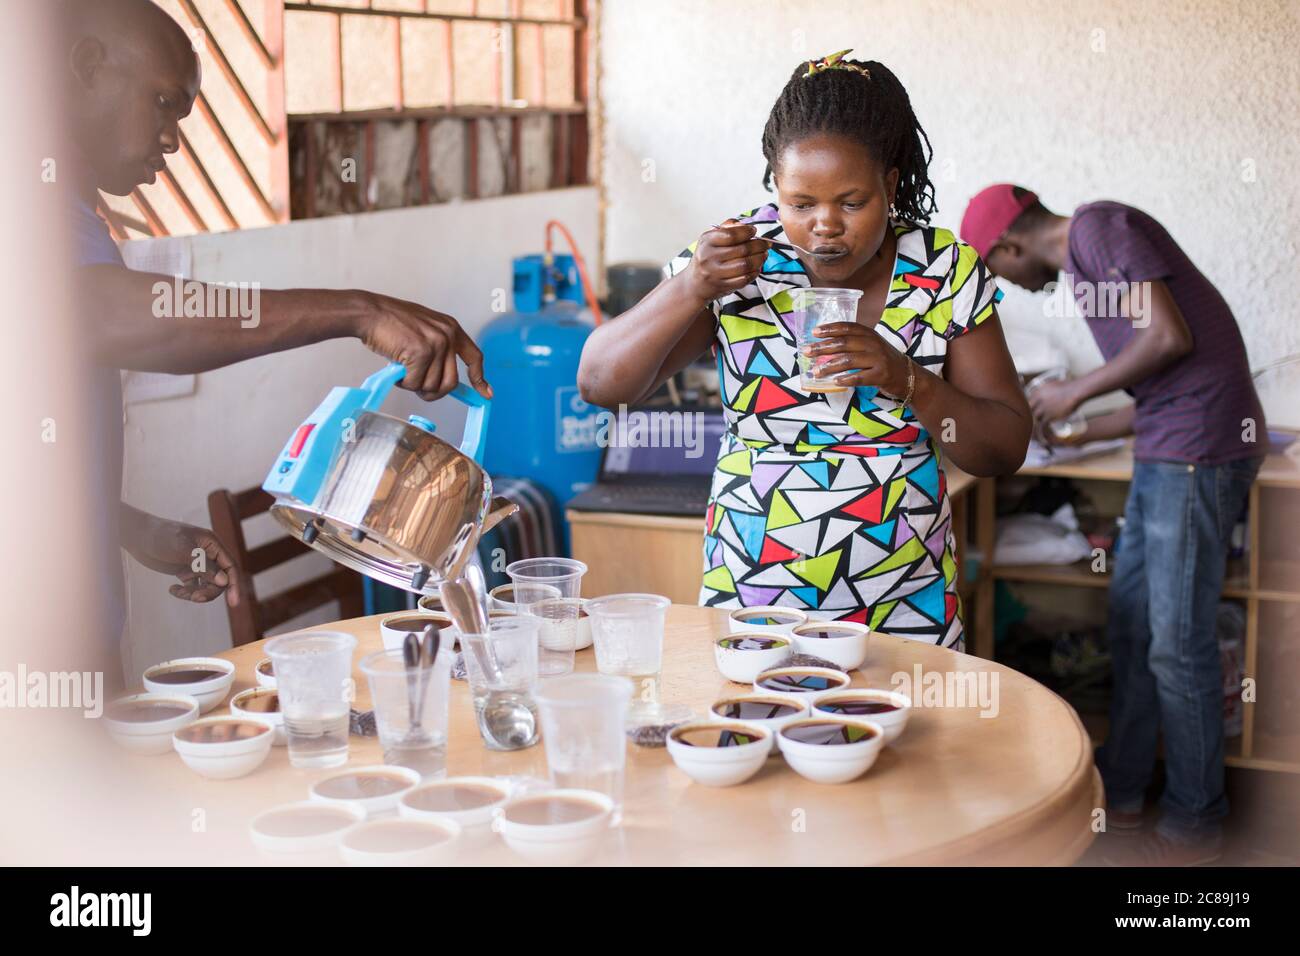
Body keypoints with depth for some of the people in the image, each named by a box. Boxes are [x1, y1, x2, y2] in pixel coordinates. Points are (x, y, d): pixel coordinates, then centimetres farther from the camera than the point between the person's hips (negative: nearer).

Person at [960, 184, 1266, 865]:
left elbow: (1171, 337, -18)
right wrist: (1083, 431, 32)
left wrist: (1079, 390, -6)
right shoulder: (1085, 263, 20)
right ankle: (1119, 793, 27)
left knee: (1176, 642, -2)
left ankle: (1193, 823, 11)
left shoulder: (1099, 228, -7)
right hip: (1166, 452, 10)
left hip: (1198, 449, -10)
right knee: (1131, 624, 15)